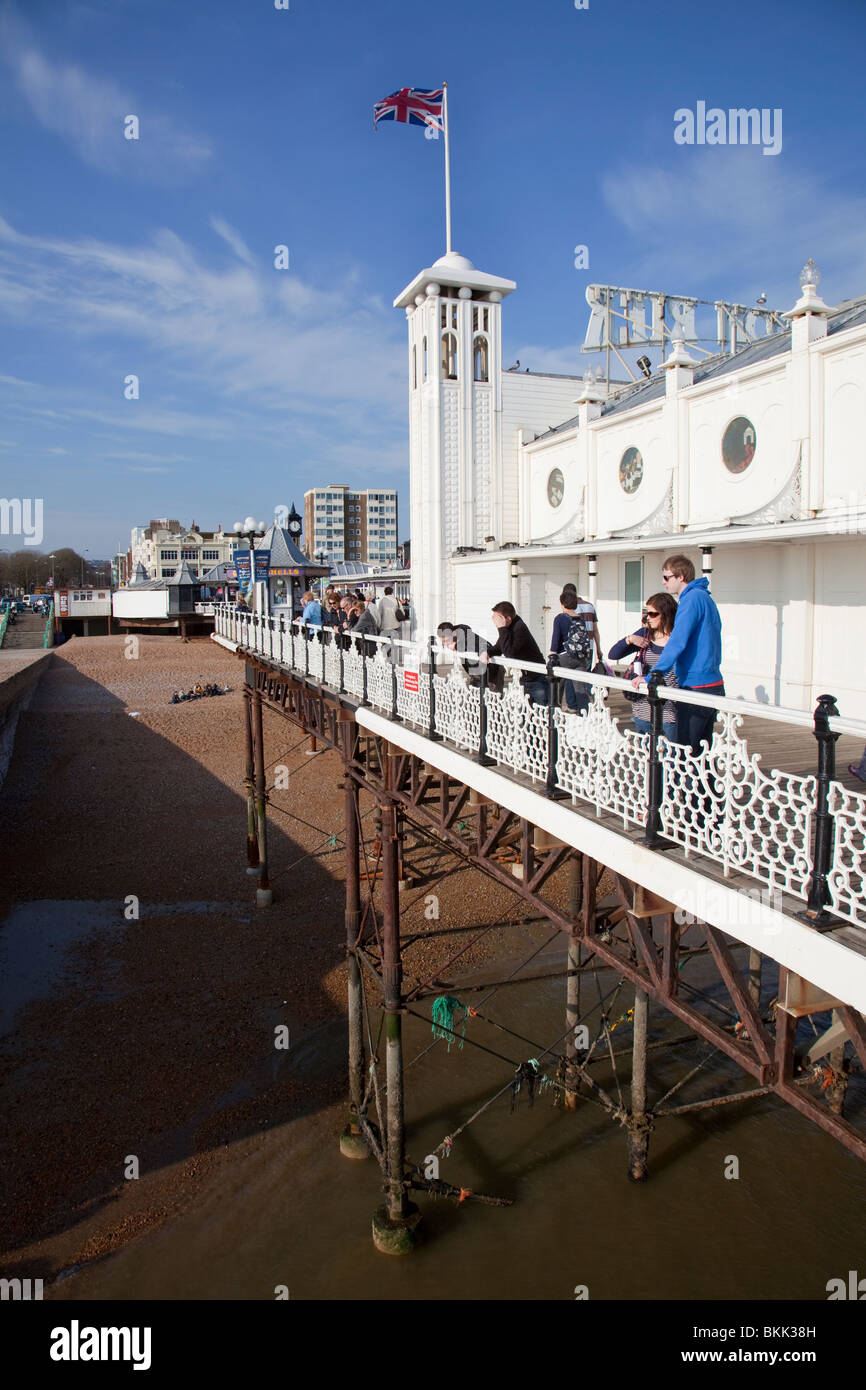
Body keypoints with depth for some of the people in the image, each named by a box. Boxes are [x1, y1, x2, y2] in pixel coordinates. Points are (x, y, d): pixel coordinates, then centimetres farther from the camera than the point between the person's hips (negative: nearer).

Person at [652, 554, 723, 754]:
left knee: (685, 750, -6)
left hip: (696, 686, -10)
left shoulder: (692, 598, -13)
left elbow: (678, 641, -22)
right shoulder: (705, 597, 17)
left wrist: (655, 673, -23)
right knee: (702, 751, 15)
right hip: (714, 684, 10)